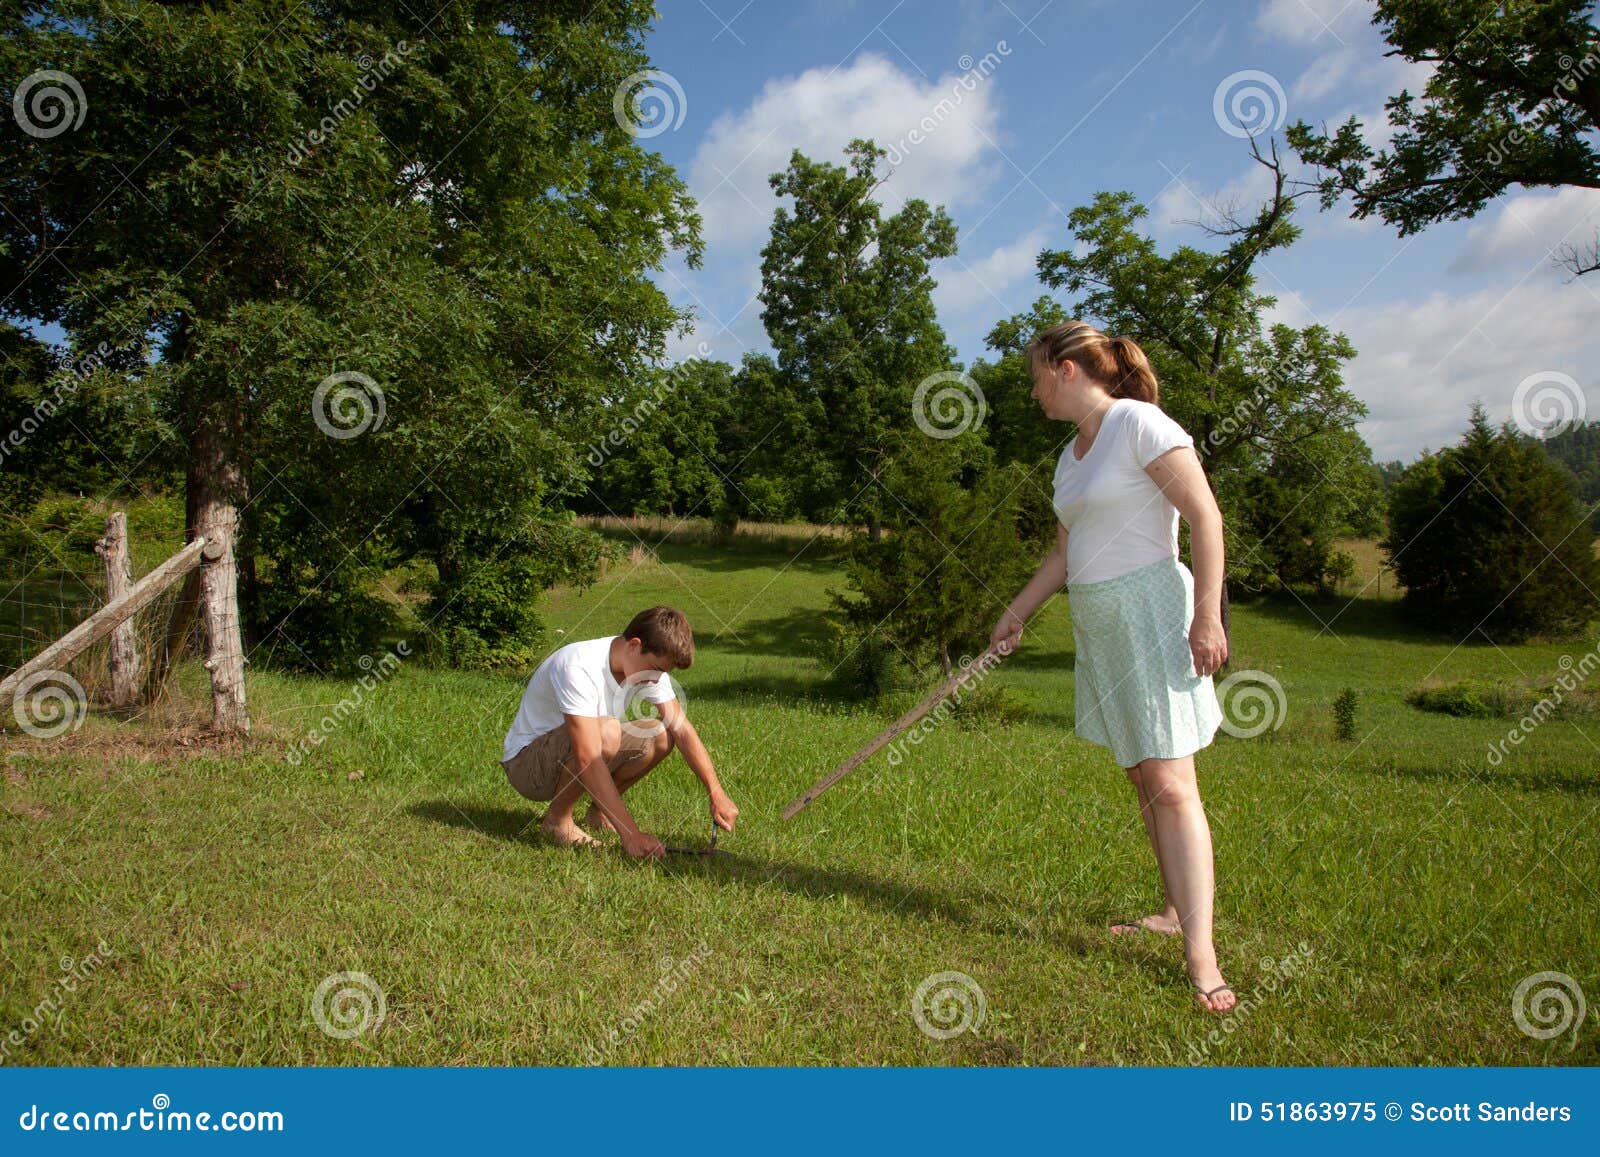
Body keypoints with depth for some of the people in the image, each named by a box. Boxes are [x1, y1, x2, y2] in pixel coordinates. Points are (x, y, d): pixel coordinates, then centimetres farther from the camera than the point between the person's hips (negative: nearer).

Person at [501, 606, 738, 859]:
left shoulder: (649, 664, -8)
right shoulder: (579, 668, -32)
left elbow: (682, 729, -8)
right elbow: (589, 760, -38)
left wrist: (717, 794, -18)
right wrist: (631, 834, -41)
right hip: (525, 762, -7)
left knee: (661, 737, -13)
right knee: (607, 733, -35)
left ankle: (599, 811, 5)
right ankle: (557, 818, -12)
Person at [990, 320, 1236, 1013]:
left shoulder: (1139, 424, -10)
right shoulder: (1072, 455, 16)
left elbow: (1205, 517, -15)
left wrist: (1206, 615, -20)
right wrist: (1016, 612, 23)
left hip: (1151, 611, -9)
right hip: (1097, 623, 9)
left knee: (1170, 784, -12)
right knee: (1142, 779, 12)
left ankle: (1202, 957, -9)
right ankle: (1177, 911, 24)